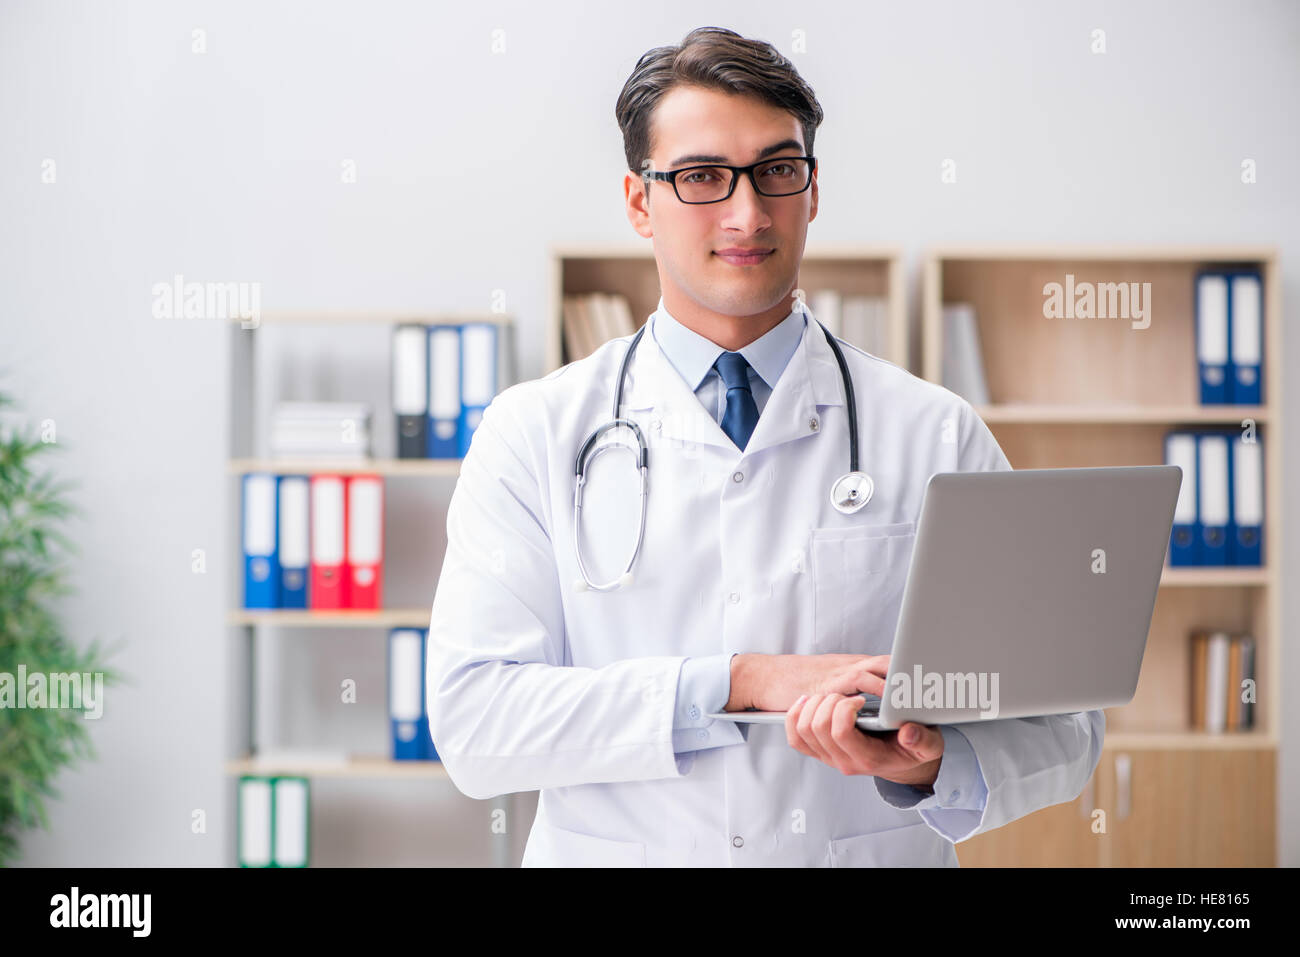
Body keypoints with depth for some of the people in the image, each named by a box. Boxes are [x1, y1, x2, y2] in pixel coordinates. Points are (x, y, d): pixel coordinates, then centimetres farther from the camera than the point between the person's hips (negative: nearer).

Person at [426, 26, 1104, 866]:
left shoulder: (936, 436, 4)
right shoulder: (534, 434, 4)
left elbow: (1063, 731, 3)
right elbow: (472, 720, -6)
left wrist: (931, 763, -17)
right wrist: (745, 683, -14)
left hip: (879, 856, 0)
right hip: (616, 854, 1)